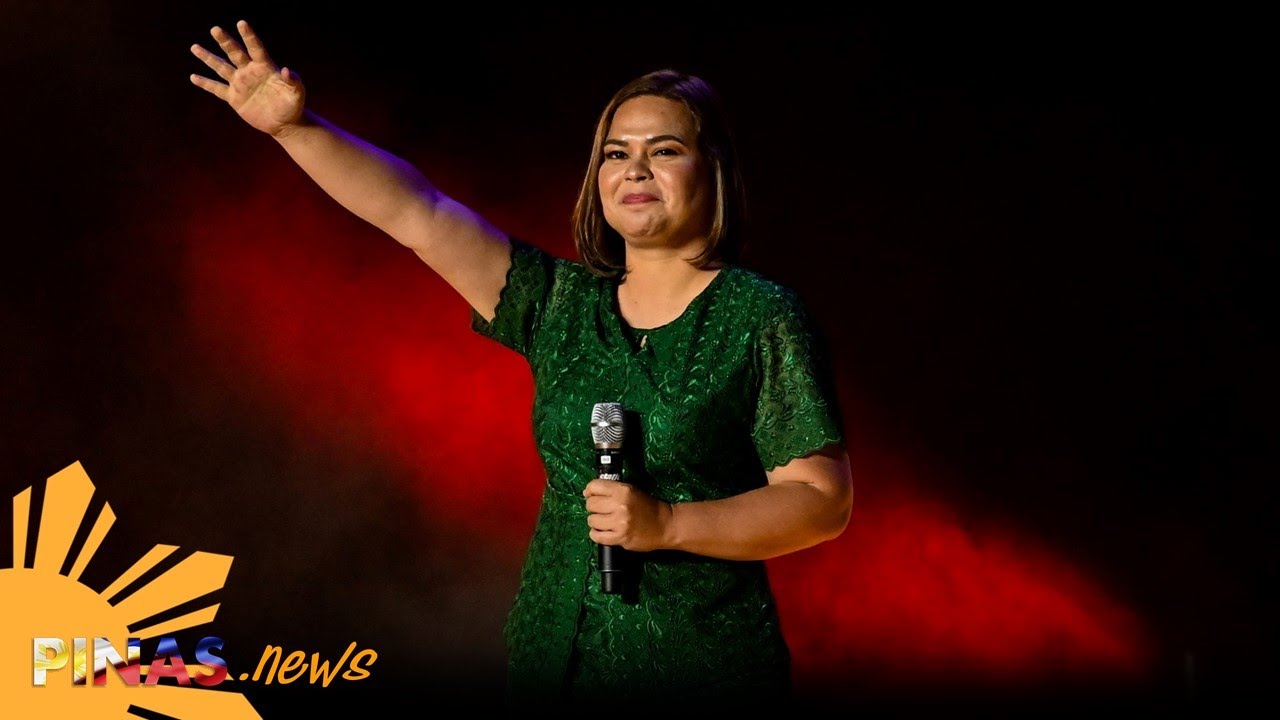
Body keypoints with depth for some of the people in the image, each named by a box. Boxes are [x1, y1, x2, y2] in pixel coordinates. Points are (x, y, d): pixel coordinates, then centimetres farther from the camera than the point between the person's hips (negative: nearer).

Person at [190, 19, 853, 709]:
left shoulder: (763, 317, -6)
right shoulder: (562, 303, 7)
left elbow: (824, 502, -10)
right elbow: (418, 216, -1)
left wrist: (666, 523, -20)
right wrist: (294, 126, -11)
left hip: (700, 668, -4)